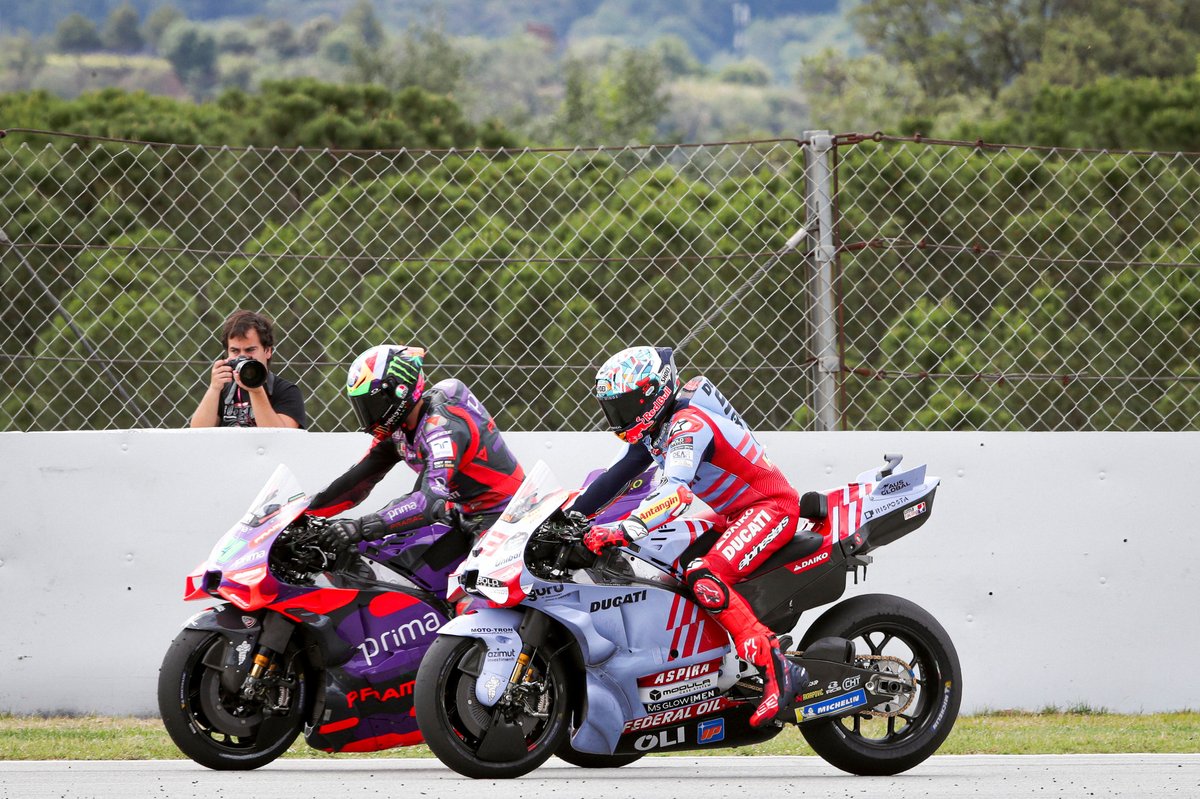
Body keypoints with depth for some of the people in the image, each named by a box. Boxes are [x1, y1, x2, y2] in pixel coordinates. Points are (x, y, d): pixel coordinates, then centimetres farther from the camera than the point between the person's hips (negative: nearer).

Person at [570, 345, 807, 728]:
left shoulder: (688, 424, -24)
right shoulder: (653, 428, 8)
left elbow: (676, 492, -39)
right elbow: (616, 477, 16)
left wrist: (623, 530, -51)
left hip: (771, 507, -11)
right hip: (738, 515, 11)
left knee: (704, 578, -30)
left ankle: (776, 670, -31)